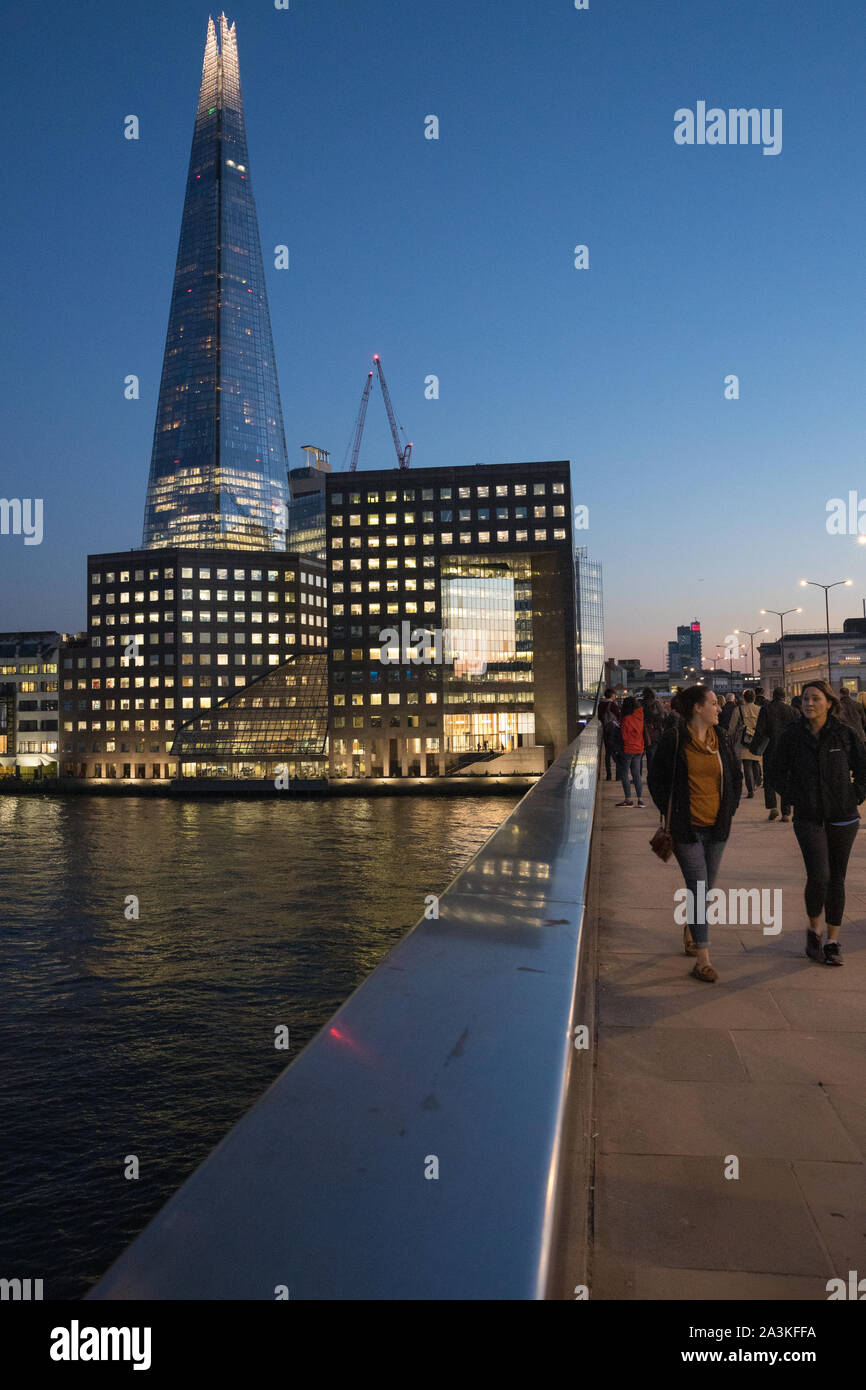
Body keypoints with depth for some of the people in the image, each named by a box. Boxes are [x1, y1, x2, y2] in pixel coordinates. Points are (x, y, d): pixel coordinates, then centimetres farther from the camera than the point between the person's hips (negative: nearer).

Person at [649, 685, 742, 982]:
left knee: (705, 888, 14)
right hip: (687, 827, -5)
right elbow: (656, 779, 1)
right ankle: (703, 960, -4)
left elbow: (736, 776, 19)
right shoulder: (674, 739, -8)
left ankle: (690, 934, 37)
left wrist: (730, 809, 10)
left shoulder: (722, 738, 7)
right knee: (699, 890, -8)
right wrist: (669, 813, -3)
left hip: (717, 826, 5)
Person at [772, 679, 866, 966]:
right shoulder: (792, 736, -2)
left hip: (842, 818, 1)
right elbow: (779, 773, 10)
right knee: (818, 876, -13)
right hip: (809, 818, -1)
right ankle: (814, 929, 12)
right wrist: (794, 798, 0)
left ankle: (832, 940, 20)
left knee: (836, 878, 7)